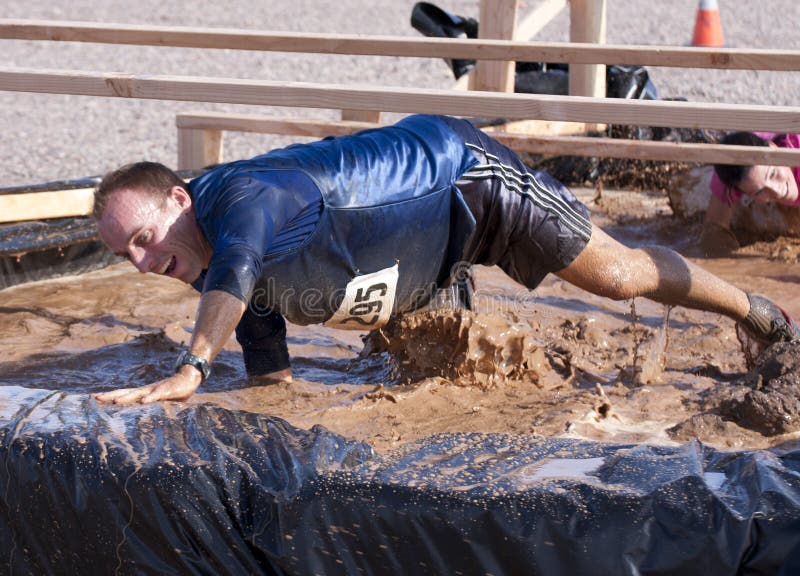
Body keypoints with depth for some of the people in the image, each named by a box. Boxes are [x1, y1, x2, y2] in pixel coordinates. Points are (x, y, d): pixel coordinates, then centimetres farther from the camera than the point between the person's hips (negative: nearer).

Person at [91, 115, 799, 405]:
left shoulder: (239, 193, -37)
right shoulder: (210, 272, -10)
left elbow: (237, 265, -60)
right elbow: (273, 376, 5)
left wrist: (189, 371, -70)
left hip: (460, 167, -8)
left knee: (616, 275, -1)